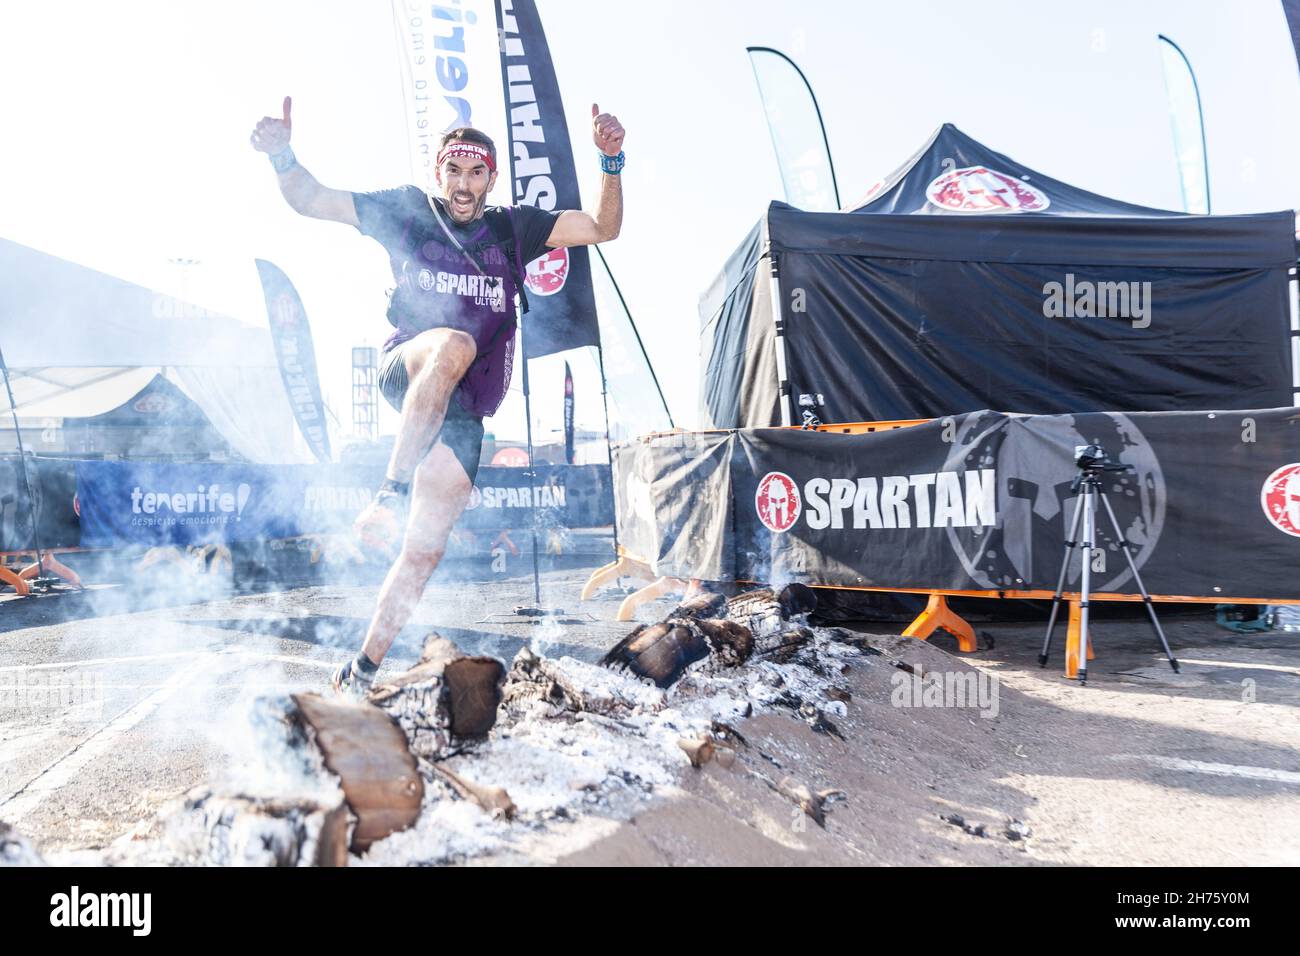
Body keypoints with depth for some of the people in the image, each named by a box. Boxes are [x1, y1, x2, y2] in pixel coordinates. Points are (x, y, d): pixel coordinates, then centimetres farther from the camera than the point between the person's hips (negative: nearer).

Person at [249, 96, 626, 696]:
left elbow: (604, 228, 10)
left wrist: (610, 162, -4)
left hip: (463, 410, 2)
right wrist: (283, 156, -9)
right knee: (455, 343, -38)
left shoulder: (513, 228, 12)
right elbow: (310, 201, 10)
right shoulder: (408, 210, 8)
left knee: (426, 546, -4)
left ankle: (360, 673, 9)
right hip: (405, 371, -2)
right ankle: (390, 495, -33)